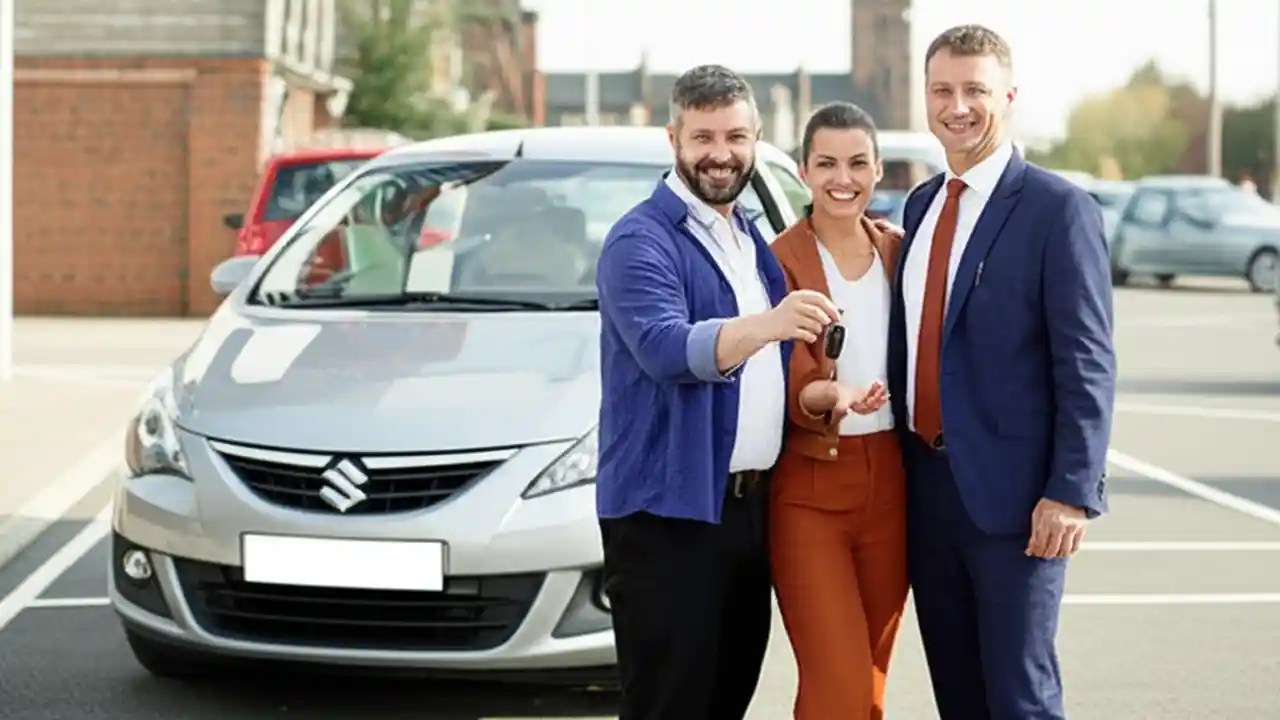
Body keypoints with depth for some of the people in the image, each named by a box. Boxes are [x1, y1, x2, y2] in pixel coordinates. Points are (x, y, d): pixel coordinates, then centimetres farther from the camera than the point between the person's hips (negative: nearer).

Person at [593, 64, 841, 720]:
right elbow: (667, 349, -27)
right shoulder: (641, 241, -10)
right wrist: (766, 325, -44)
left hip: (750, 505, 8)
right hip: (668, 509, -8)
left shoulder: (751, 241, 15)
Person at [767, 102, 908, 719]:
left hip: (890, 484, 5)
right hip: (808, 490, -5)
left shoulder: (897, 252, 10)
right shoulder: (780, 260, -6)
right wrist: (829, 398, -35)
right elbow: (788, 385, -13)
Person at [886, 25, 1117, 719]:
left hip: (1012, 493, -7)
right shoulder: (921, 205, 13)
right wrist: (899, 464, 12)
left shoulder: (1058, 209, -9)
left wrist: (1071, 492, -17)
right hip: (926, 482, 7)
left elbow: (1087, 365, -12)